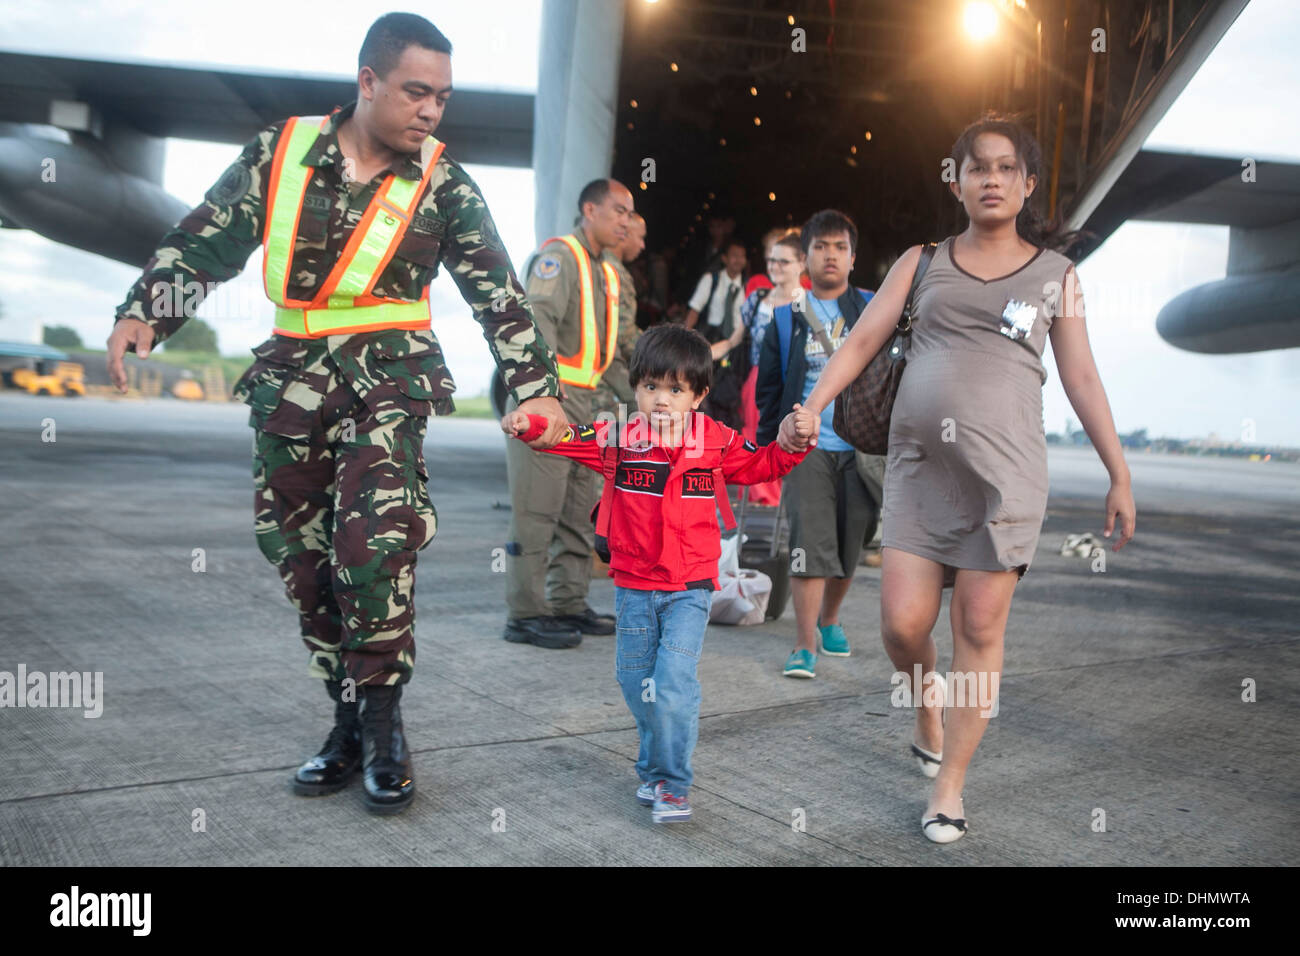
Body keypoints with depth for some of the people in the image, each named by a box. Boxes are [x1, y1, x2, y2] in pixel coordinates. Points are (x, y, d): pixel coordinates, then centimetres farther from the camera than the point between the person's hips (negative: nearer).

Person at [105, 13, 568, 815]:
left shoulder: (443, 184, 0)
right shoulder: (280, 152, 2)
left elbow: (498, 293, 0)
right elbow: (204, 242, 7)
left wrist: (537, 386, -7)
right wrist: (145, 312, -7)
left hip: (388, 377, -3)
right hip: (292, 380, 3)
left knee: (375, 541, -22)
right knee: (304, 558, 6)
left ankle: (381, 720, -5)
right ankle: (352, 718, 20)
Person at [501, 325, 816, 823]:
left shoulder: (715, 441, -2)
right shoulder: (618, 439, -3)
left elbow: (759, 465, 11)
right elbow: (568, 438, -6)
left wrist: (791, 443, -6)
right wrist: (528, 424, -24)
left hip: (689, 587, -2)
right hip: (633, 586, 3)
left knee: (673, 685, -11)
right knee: (635, 682, 14)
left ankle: (671, 782, 5)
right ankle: (655, 767, 36)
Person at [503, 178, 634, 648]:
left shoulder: (607, 271, 21)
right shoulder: (559, 255, -8)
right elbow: (538, 315, -23)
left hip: (579, 398, 10)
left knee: (579, 507, 13)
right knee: (537, 508, -8)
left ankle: (568, 603, 23)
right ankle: (526, 614, -2)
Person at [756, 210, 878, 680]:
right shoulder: (786, 320, 8)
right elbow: (767, 389, 10)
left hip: (860, 448, 1)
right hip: (807, 448, -1)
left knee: (849, 544, 10)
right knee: (809, 540, -12)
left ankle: (829, 619, 34)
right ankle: (805, 644, -8)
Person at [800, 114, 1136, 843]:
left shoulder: (1055, 274, 11)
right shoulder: (924, 262, 13)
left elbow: (1082, 379, 10)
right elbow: (864, 339, 7)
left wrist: (1121, 476, 6)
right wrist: (810, 410, -7)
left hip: (1005, 468, -1)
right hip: (919, 463, 1)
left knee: (980, 628, 0)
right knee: (903, 625, -5)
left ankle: (950, 786, 14)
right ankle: (928, 708, 30)